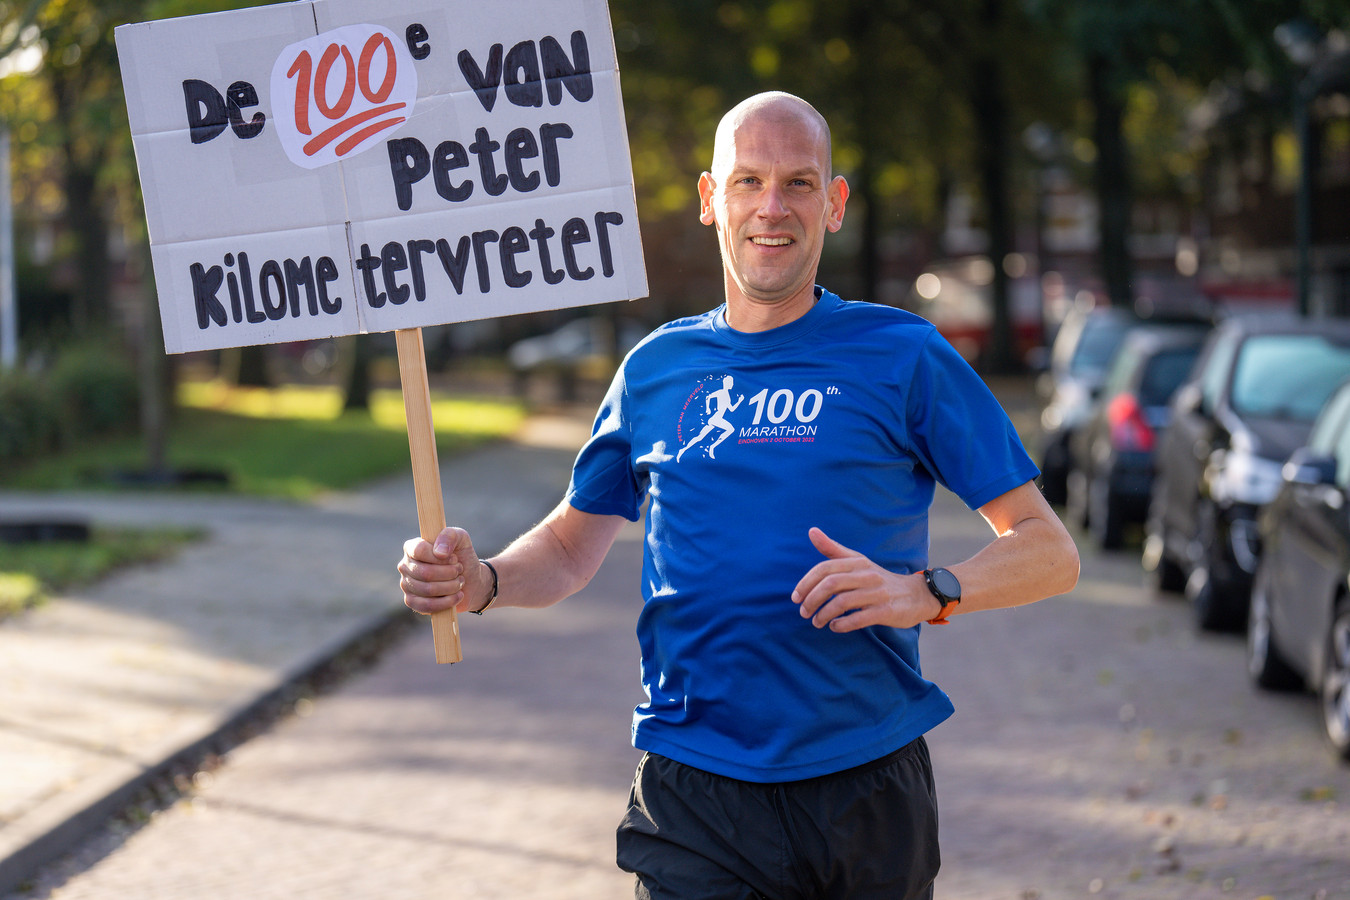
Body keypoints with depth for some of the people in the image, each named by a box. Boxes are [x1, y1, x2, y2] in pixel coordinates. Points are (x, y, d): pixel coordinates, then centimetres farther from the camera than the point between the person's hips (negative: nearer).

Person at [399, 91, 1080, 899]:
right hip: (695, 799, 1)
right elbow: (571, 546, 19)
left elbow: (1052, 552, -3)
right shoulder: (656, 367, 11)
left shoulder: (902, 355, 0)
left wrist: (926, 592, -22)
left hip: (866, 794, -1)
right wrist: (480, 582, -3)